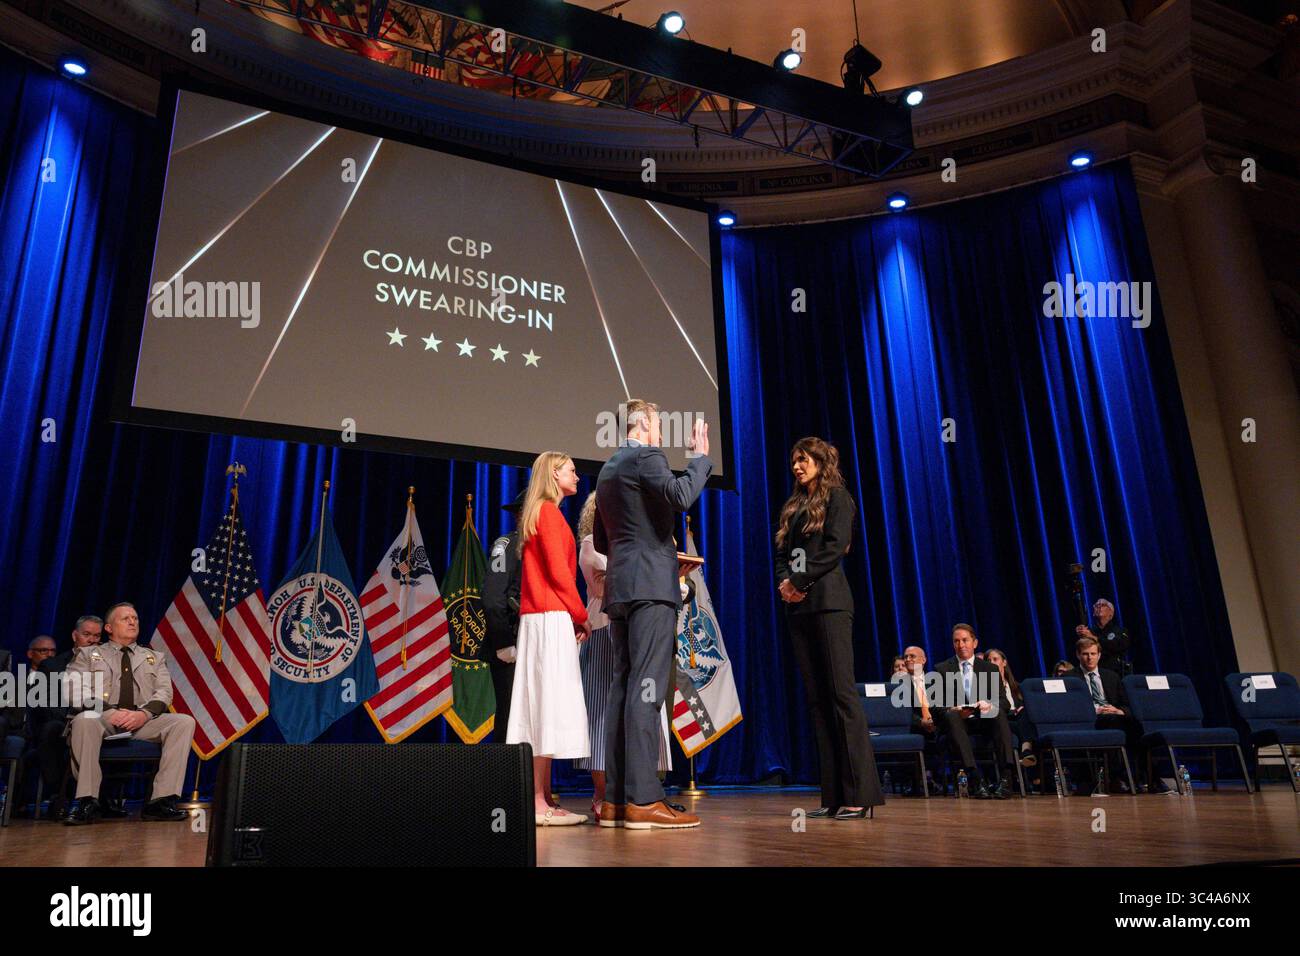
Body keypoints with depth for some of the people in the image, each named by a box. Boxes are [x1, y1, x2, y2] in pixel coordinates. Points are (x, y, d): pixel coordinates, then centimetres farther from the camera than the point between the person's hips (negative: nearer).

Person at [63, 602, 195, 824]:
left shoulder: (155, 657, 25)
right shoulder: (88, 654, 20)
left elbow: (164, 693, 10)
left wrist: (144, 713, -13)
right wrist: (108, 712, -15)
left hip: (143, 721, 2)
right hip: (103, 719, -2)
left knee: (185, 722, -25)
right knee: (84, 720, -36)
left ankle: (161, 801, -27)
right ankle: (87, 802, -27)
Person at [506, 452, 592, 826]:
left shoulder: (538, 514, 21)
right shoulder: (550, 512, -6)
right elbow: (559, 572, -14)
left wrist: (573, 616, 12)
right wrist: (581, 616, -5)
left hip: (538, 618, 9)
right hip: (551, 619, -9)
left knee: (542, 707, 7)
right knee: (548, 703, -10)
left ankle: (542, 799, 9)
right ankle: (538, 803, -9)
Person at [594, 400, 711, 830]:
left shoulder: (608, 468, 22)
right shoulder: (646, 456, -4)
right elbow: (680, 496, -22)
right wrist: (699, 455, -7)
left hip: (620, 589, 9)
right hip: (651, 586, -9)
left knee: (623, 687, 6)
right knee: (646, 688, -11)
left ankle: (615, 799, 7)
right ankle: (642, 800, -12)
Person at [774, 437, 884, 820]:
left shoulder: (837, 497, 3)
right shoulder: (793, 506, 23)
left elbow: (835, 547, -9)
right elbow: (782, 553, 18)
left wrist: (799, 580, -11)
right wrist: (783, 583, -2)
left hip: (828, 601, -7)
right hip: (798, 607, 7)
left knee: (841, 692, -11)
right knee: (816, 698, 3)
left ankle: (860, 794, -10)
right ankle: (834, 795, 5)